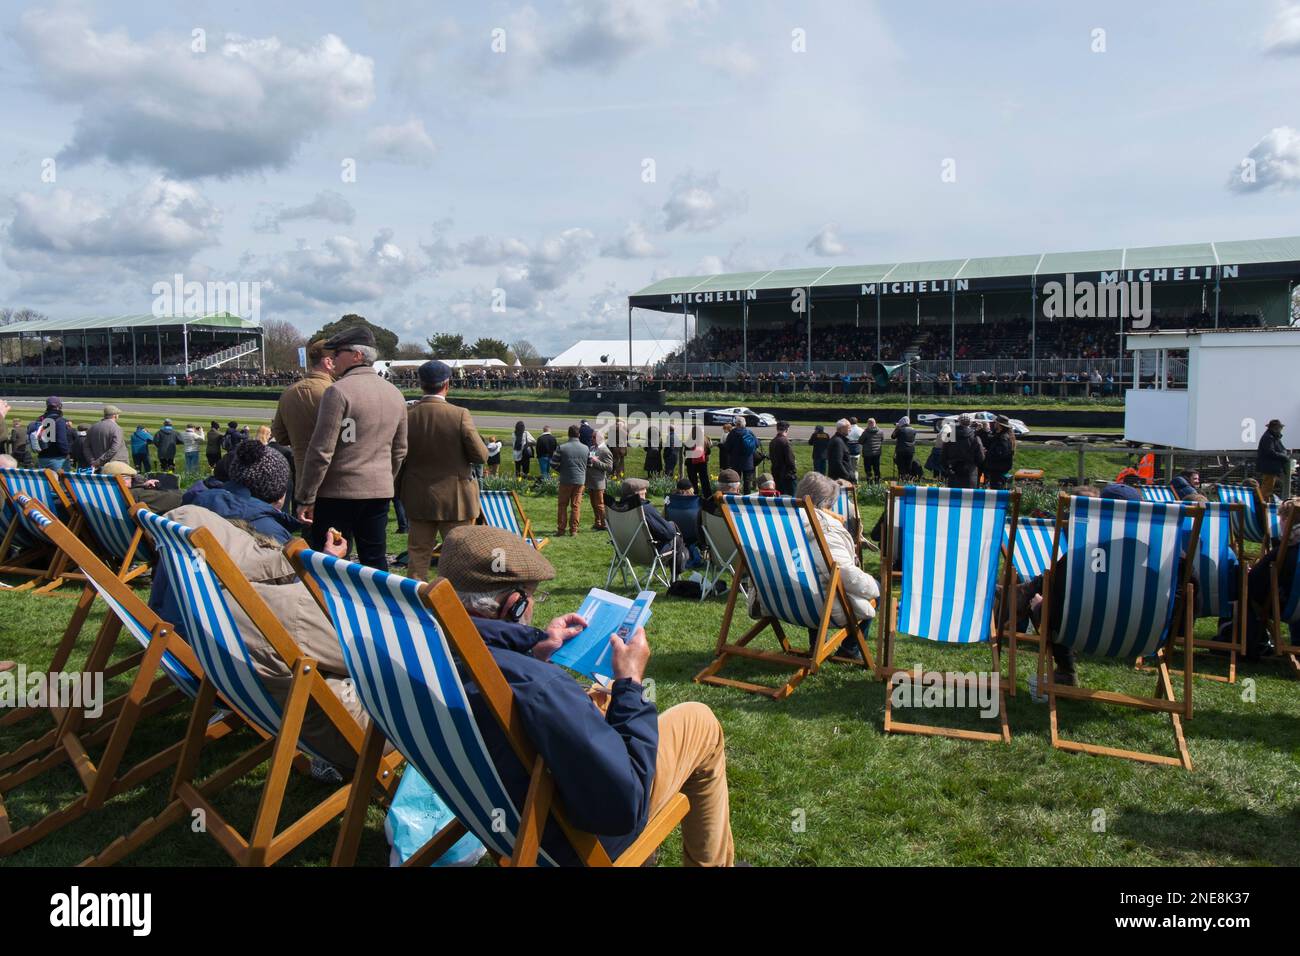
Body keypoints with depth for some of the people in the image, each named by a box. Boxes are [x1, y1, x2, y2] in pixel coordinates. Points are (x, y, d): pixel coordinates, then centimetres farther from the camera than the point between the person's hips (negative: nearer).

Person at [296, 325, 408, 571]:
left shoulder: (339, 391, -11)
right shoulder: (395, 394, 10)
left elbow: (321, 451, -14)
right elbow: (400, 451, 17)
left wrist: (306, 498, -9)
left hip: (338, 493, -6)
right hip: (380, 493, 7)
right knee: (376, 562, 12)